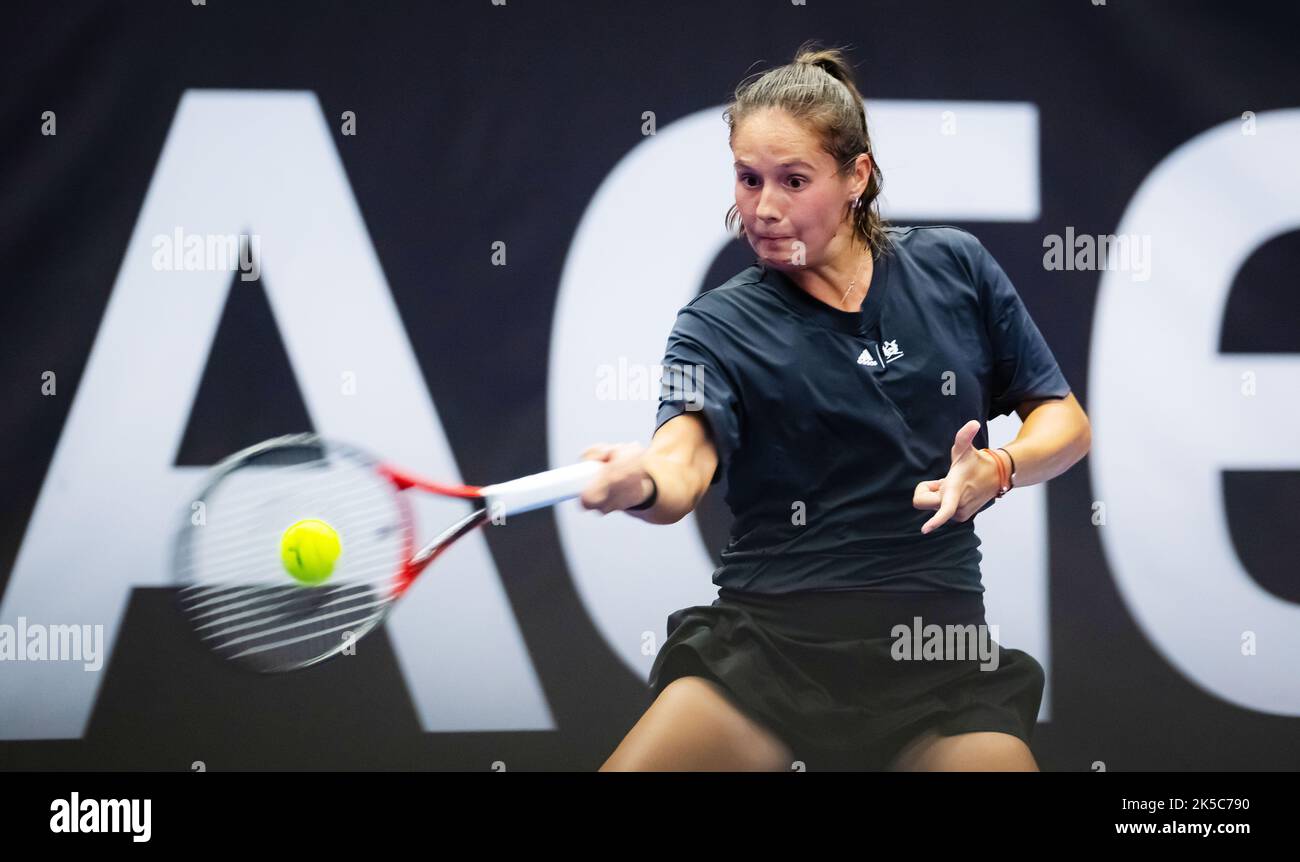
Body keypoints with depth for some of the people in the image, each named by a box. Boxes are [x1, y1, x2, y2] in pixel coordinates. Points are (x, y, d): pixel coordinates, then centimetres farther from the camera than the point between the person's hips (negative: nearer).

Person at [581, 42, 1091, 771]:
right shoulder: (719, 326, 0)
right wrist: (640, 484, -43)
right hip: (766, 642, -1)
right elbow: (685, 466, -18)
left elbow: (1065, 422, 13)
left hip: (938, 643, 1)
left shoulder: (953, 268, 7)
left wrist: (999, 468, -10)